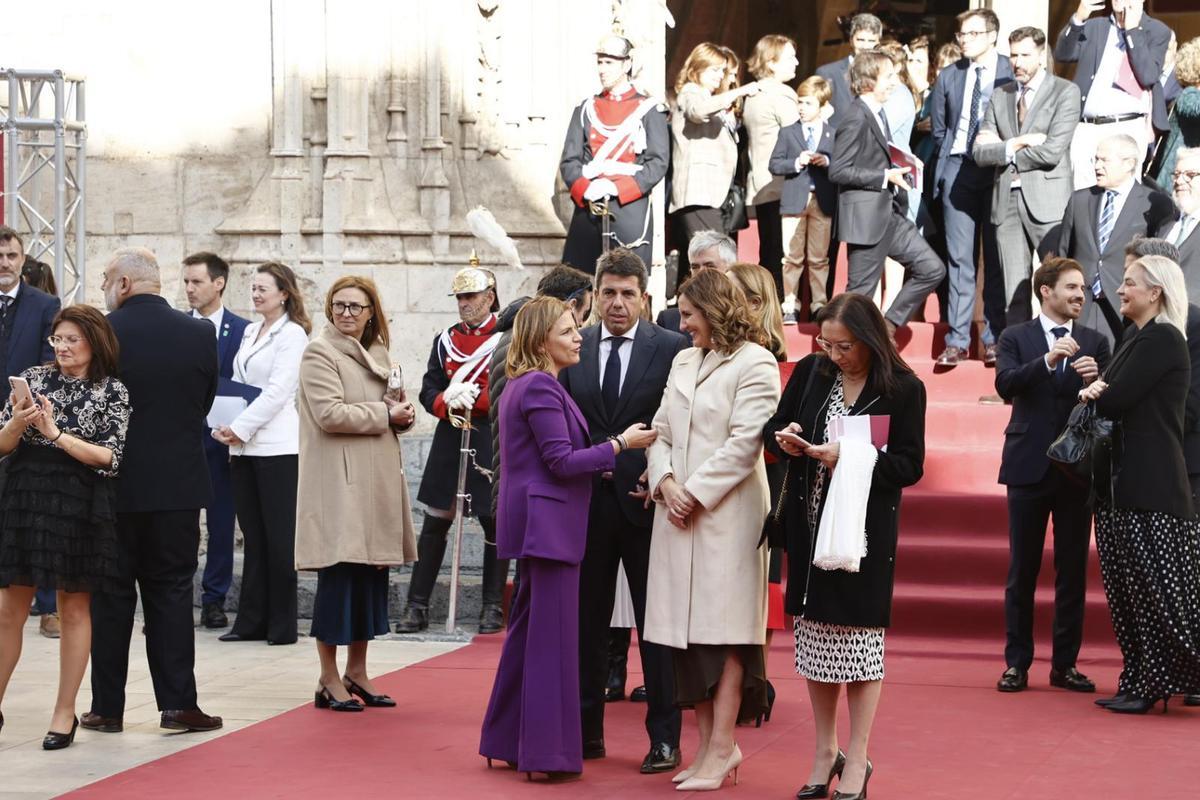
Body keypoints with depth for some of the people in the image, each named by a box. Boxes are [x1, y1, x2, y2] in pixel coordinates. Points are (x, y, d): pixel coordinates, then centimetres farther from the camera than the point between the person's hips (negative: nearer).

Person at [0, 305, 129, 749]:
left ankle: (65, 712, 14)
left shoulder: (112, 391, 1)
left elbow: (110, 457, -8)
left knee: (74, 609, 6)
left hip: (80, 507, -2)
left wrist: (55, 434, -14)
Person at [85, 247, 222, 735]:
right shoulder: (200, 334, -2)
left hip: (114, 485, -2)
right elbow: (205, 403, 6)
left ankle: (107, 708, 11)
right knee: (171, 592, 8)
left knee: (110, 594, 8)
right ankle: (177, 704, 6)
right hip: (178, 485, 2)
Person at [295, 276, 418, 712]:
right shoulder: (320, 352, -7)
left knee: (372, 573, 9)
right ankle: (329, 680, 2)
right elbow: (330, 414, -18)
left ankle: (356, 672, 19)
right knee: (339, 575, -6)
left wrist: (403, 411, 2)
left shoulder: (375, 353, 18)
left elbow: (391, 410, 25)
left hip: (376, 480, 8)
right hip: (338, 482, -8)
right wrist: (385, 415, -12)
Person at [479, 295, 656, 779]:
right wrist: (619, 445, -13)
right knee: (552, 634, -6)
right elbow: (561, 460, -19)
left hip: (537, 521, 11)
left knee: (529, 630, 16)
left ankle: (509, 741, 23)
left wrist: (603, 463, 15)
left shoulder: (524, 386, 16)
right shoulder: (541, 388, -16)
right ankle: (547, 752, -2)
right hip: (548, 521, -11)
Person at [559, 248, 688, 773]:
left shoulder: (671, 347, -2)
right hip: (586, 499, 3)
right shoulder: (573, 348, 7)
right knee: (587, 620, 10)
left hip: (645, 498, -3)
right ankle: (586, 730, 19)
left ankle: (664, 738, 9)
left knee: (655, 620, 3)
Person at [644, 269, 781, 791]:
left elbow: (744, 444, -13)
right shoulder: (683, 362, 17)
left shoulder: (754, 364, -6)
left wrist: (696, 493, -13)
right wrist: (665, 482, -3)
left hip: (727, 514, -7)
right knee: (689, 632, 7)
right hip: (678, 513, 7)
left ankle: (721, 749, -3)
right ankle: (707, 744, 13)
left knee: (724, 631, -5)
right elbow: (661, 431, 15)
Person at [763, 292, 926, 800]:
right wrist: (785, 439, -12)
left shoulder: (903, 389, -7)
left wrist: (849, 458, -21)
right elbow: (772, 430, 12)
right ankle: (825, 752, 24)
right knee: (814, 635, 10)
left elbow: (910, 466, -9)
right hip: (810, 524, 4)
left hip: (866, 530, -4)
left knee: (859, 636, 1)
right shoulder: (810, 373, 3)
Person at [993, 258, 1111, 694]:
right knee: (1022, 571, 4)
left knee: (1073, 571, 4)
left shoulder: (1095, 343, 8)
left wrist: (1095, 379, -19)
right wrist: (1048, 360, -26)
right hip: (1030, 466, -2)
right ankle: (1017, 663, 9)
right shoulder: (1016, 338, 3)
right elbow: (1005, 384, -14)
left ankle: (1065, 664, 12)